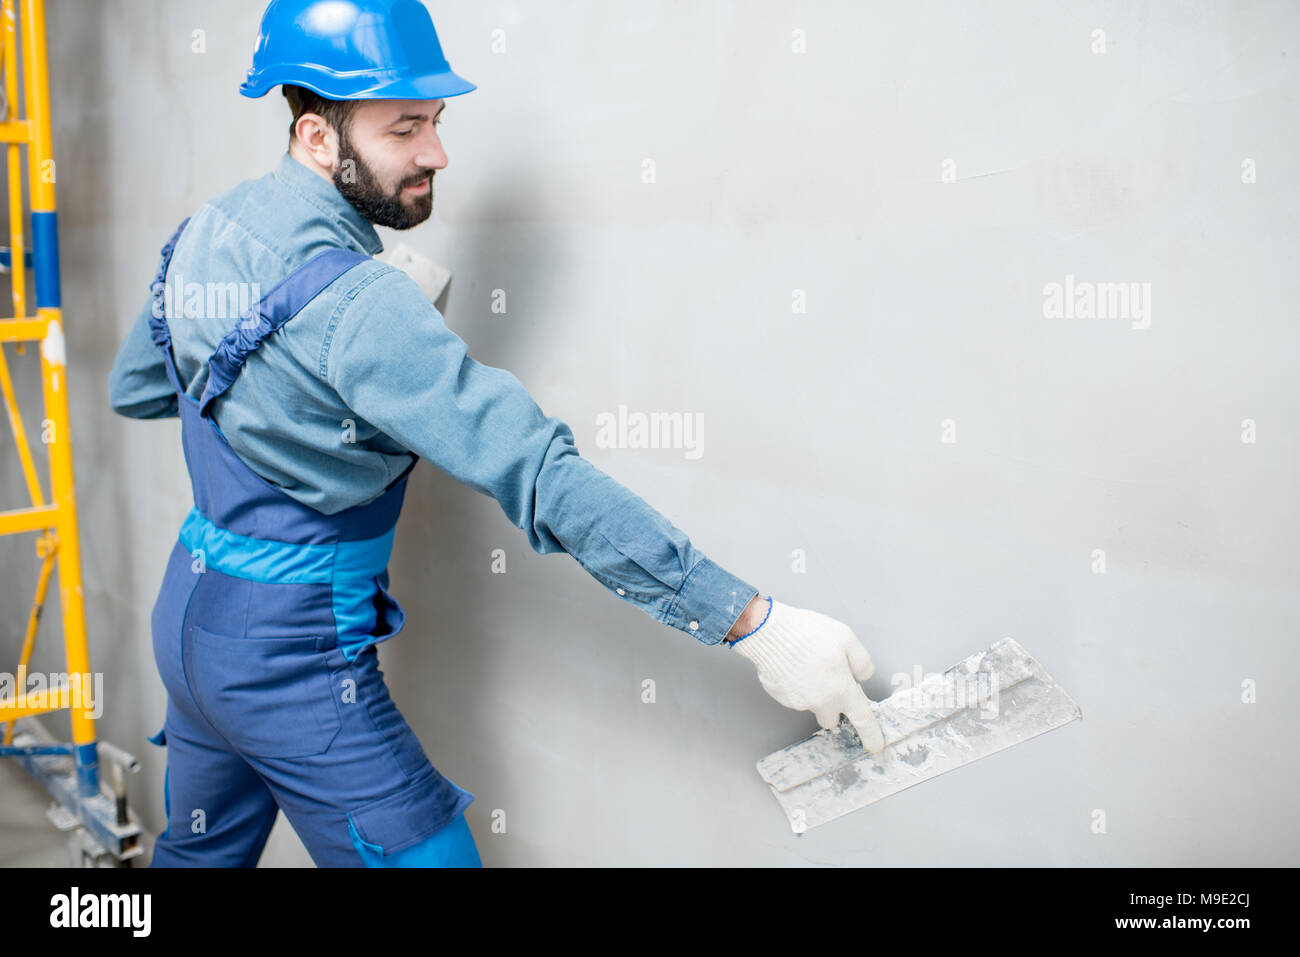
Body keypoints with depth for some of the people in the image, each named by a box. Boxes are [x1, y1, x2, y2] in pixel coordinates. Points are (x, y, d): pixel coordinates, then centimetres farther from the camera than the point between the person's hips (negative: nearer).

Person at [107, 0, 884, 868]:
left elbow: (133, 390, 17)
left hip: (187, 612, 9)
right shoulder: (357, 304, -27)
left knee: (201, 850, 27)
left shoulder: (202, 233, 0)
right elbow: (542, 478, -33)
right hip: (291, 658, -9)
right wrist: (755, 623, -33)